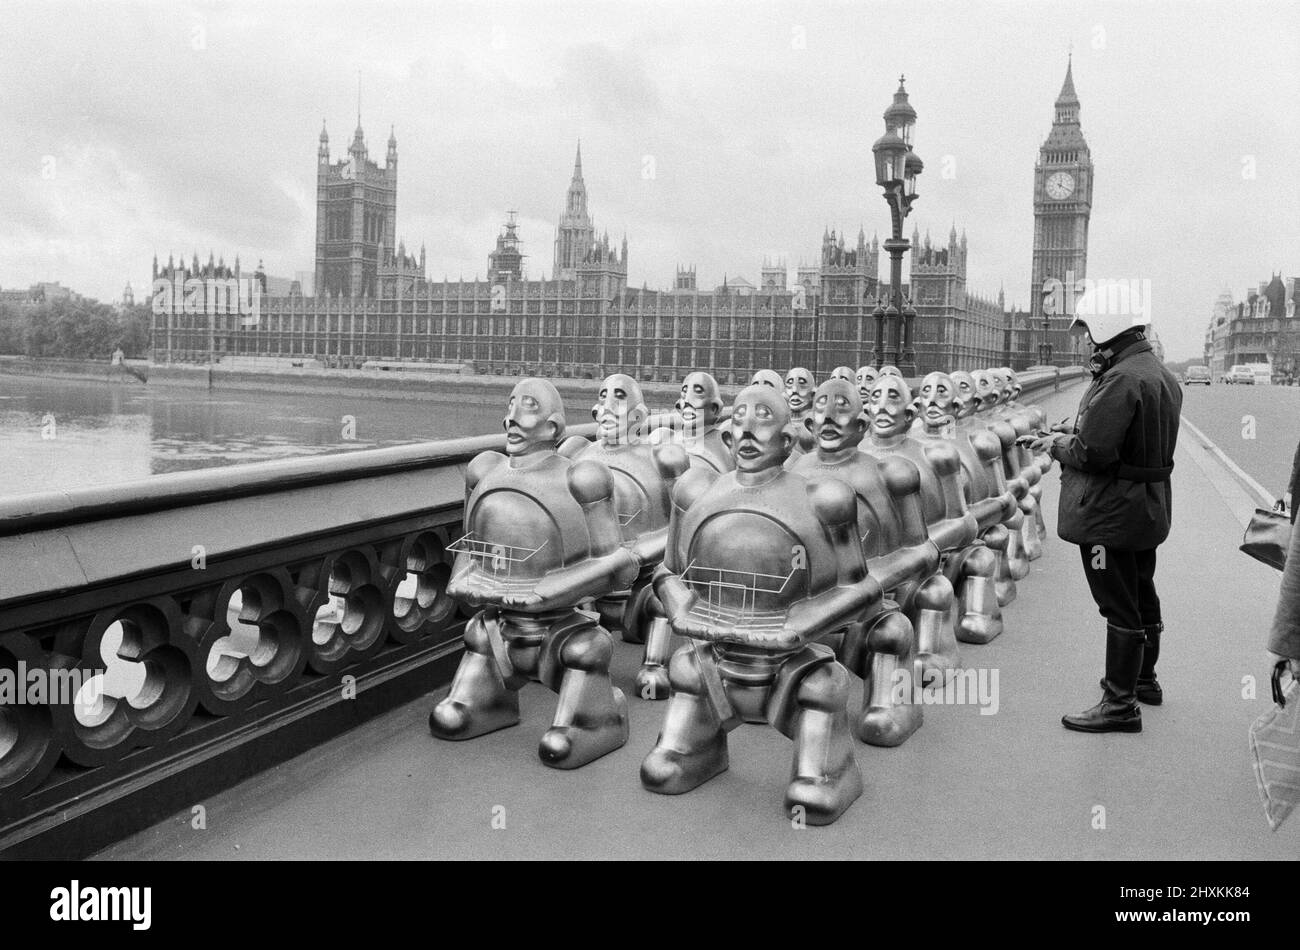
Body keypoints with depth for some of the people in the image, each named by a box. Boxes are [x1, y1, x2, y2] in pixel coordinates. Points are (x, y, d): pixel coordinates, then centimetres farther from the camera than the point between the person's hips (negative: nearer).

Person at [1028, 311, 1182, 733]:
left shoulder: (1120, 379, -23)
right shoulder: (1162, 375, 11)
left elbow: (1093, 452, -27)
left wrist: (1057, 445, -8)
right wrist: (1067, 437, 5)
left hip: (1111, 513, -10)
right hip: (1150, 505, 10)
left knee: (1120, 606, -2)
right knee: (1142, 594, 22)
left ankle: (1120, 704, 7)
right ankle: (1144, 678, 40)